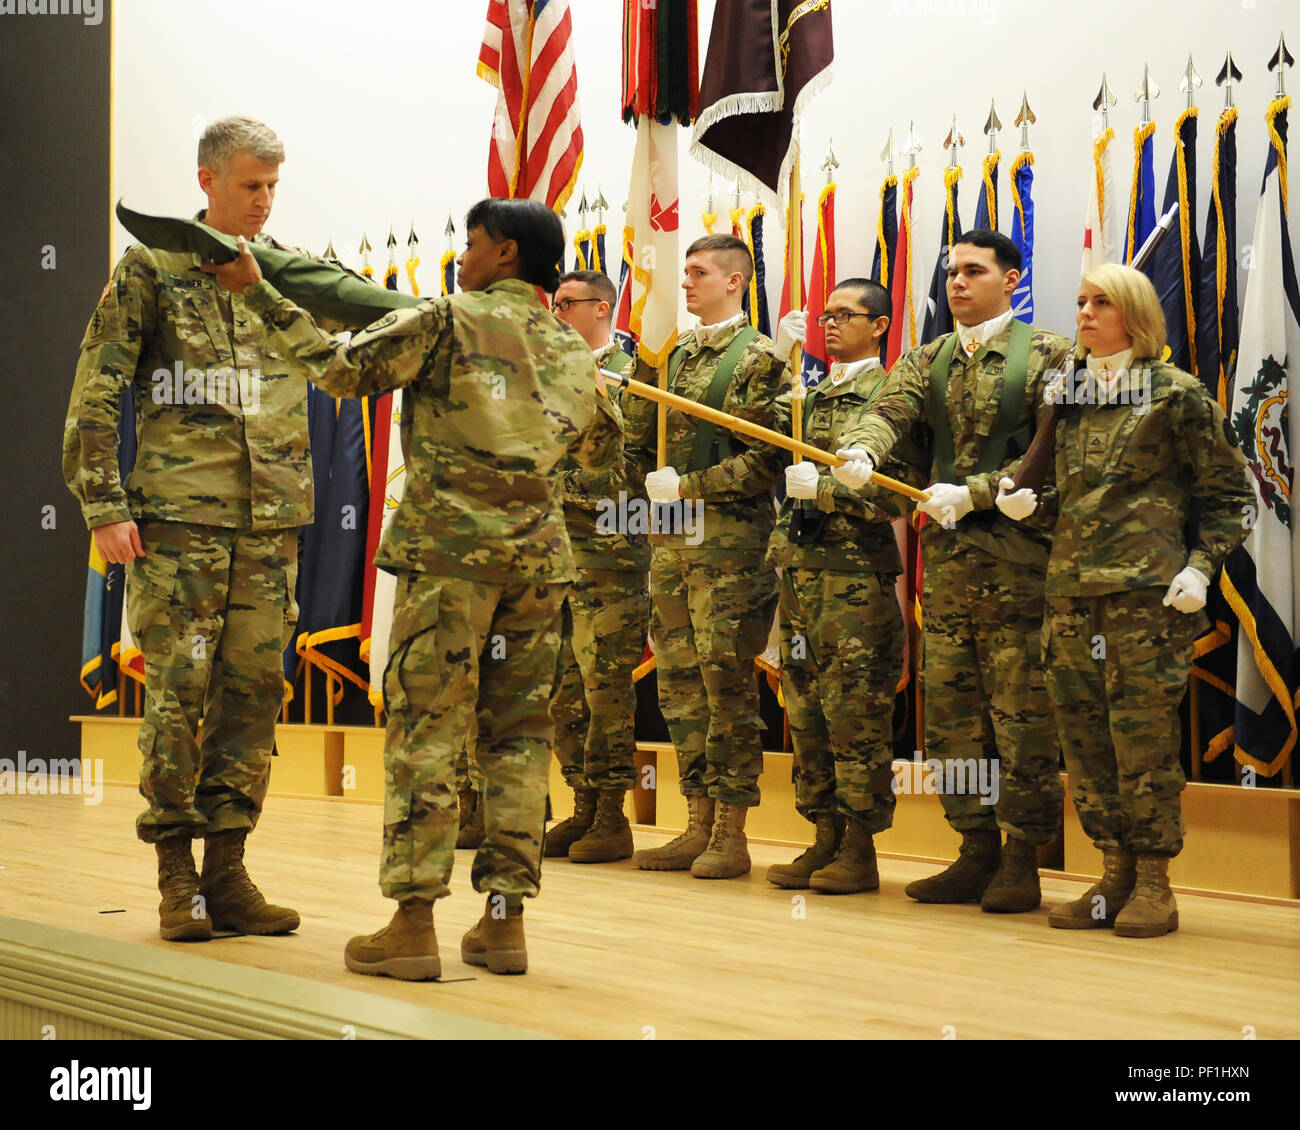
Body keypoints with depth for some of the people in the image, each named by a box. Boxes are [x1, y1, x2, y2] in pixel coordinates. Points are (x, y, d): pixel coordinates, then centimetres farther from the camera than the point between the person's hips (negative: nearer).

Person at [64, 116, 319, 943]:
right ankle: (177, 873, 8)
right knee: (178, 694, -2)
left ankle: (226, 866, 13)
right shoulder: (152, 270, 2)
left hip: (272, 523, 4)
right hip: (178, 518, -3)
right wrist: (103, 506, -7)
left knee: (254, 694, 5)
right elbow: (95, 396, 0)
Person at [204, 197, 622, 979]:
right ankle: (506, 919, 9)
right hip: (539, 554, 5)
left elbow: (342, 369, -4)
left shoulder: (448, 320, -2)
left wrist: (258, 291, 2)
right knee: (519, 733, 8)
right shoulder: (572, 348, 15)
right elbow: (605, 449, 29)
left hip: (449, 545, -5)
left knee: (425, 730, -3)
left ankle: (414, 923, -5)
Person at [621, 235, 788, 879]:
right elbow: (640, 433, 12)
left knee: (726, 683, -5)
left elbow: (767, 460, -13)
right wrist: (646, 360, 3)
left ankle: (731, 837, 1)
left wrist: (688, 485, -14)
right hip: (672, 539, 8)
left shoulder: (757, 356, -6)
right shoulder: (680, 354, 17)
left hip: (730, 540, -8)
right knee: (679, 682, 9)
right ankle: (699, 826, 16)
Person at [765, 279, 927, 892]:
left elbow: (898, 493, -14)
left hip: (856, 572, -8)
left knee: (855, 714, -5)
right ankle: (825, 839, 17)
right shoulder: (811, 397, 20)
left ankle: (860, 850, 1)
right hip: (798, 566, 8)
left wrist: (822, 487, -16)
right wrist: (776, 370, 6)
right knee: (805, 709, 9)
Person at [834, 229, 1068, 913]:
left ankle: (1023, 862, 3)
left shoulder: (1047, 354, 0)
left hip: (1018, 559, -6)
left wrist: (974, 493, -16)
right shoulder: (929, 360, 16)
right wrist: (860, 449, -24)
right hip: (945, 555, 6)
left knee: (1020, 711, -4)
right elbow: (891, 410, -2)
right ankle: (977, 852, 16)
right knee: (949, 707, 7)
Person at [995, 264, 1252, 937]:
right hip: (1070, 589, 6)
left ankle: (1154, 884, 5)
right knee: (1083, 736, 5)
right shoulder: (1067, 395, 16)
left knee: (1142, 735, -5)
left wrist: (1201, 566, -7)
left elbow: (1229, 490, 3)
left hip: (1147, 590, -6)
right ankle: (1114, 875, 15)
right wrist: (1026, 501, 4)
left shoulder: (1176, 393, 1)